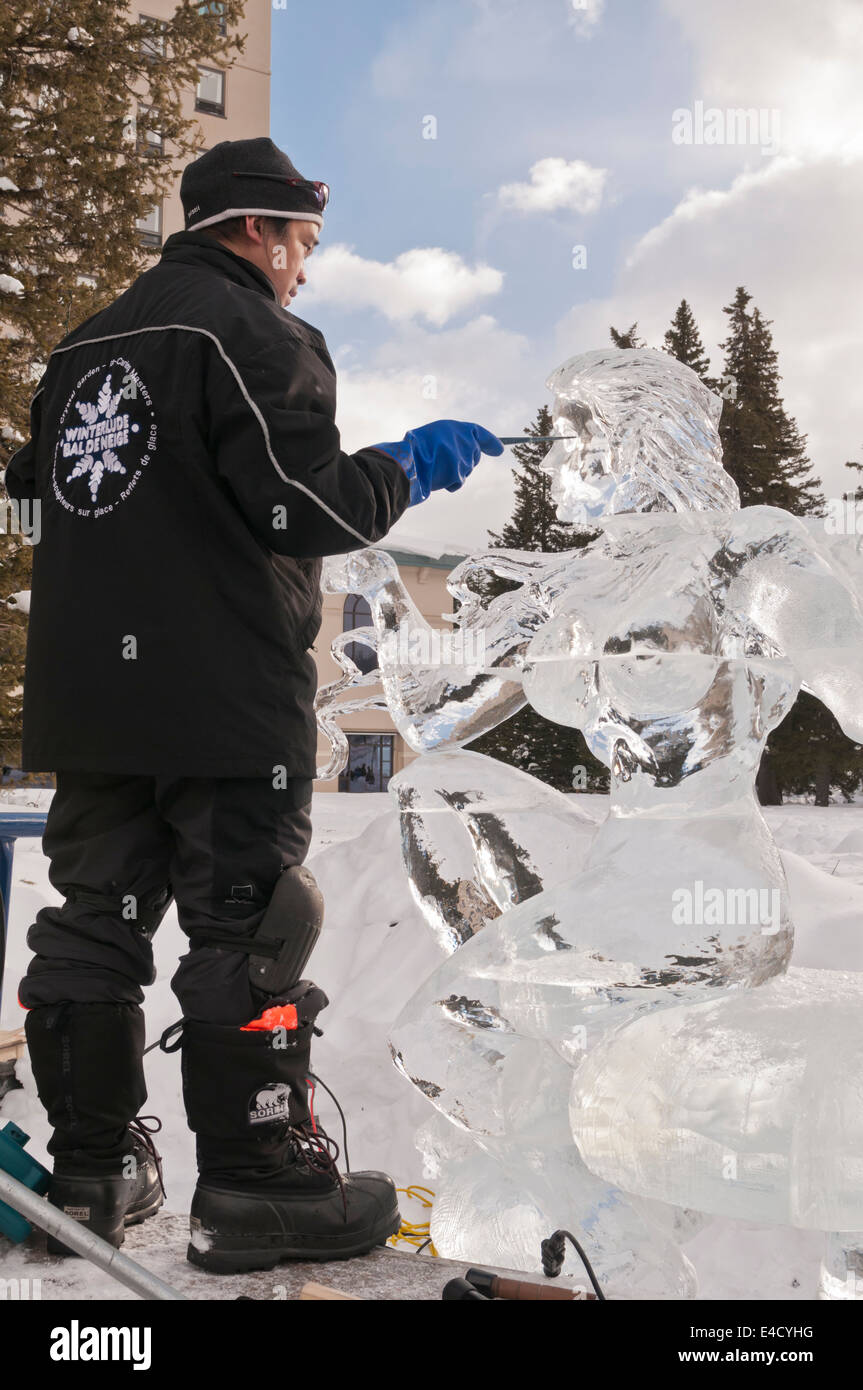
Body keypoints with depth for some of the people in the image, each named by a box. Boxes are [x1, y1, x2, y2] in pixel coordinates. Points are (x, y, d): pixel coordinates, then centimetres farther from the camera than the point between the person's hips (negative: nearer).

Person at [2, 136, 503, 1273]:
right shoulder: (253, 333, -7)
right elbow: (304, 508, -16)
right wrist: (410, 466, -1)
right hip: (223, 696, -8)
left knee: (98, 915, 12)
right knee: (247, 927, -2)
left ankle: (93, 1170, 19)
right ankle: (259, 1187, 3)